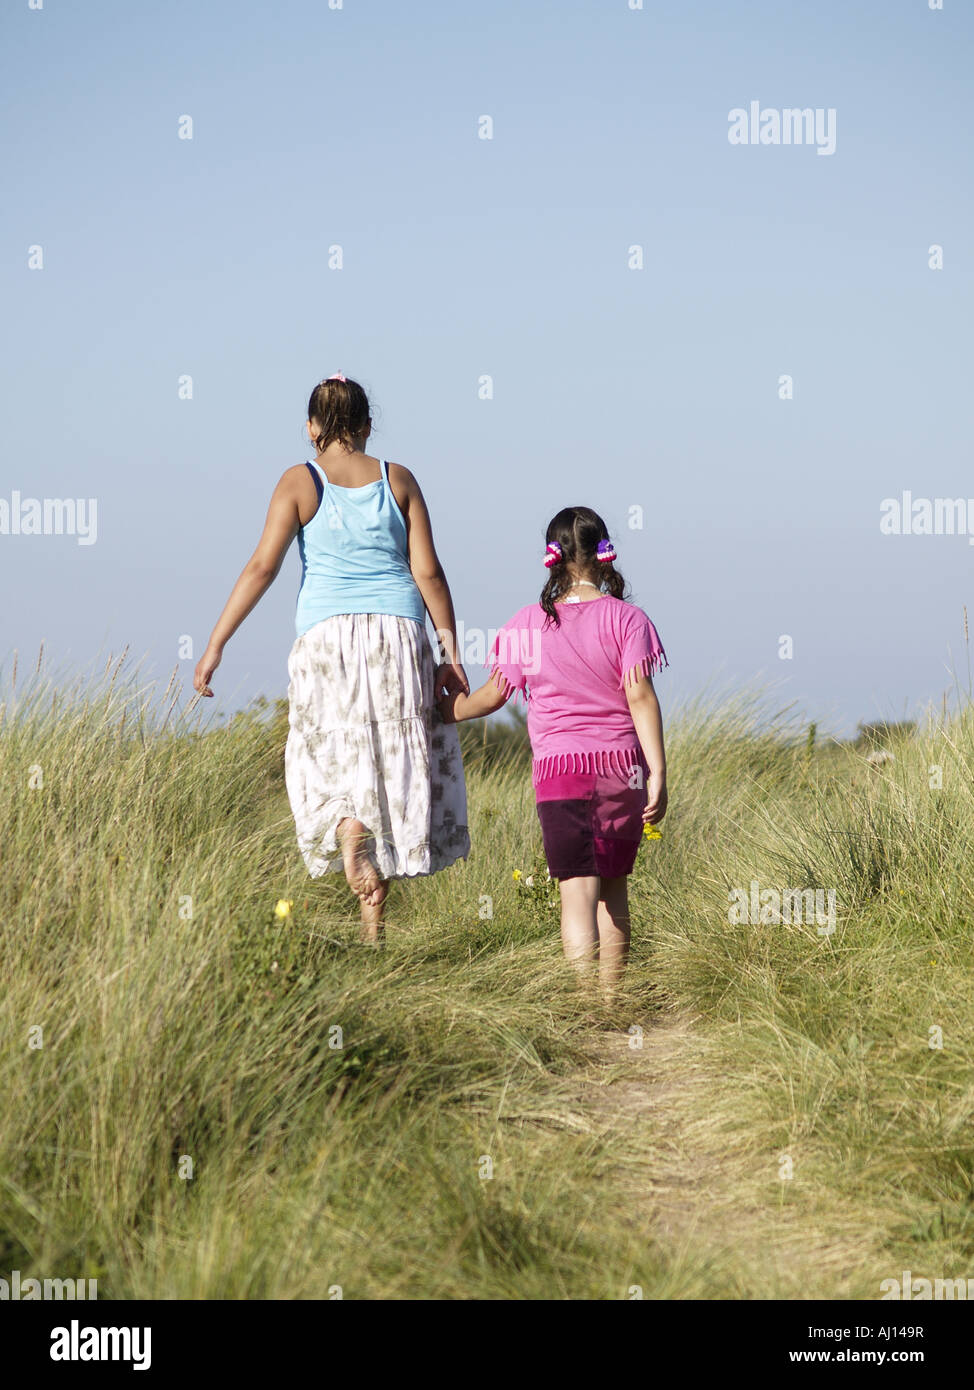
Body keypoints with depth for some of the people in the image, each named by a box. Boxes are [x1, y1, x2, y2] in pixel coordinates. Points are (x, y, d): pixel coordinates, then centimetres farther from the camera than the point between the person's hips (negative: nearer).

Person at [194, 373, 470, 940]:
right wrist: (451, 651, 8)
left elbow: (262, 567, -5)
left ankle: (347, 824, -21)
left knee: (329, 756, 13)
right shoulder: (398, 480, 7)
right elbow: (428, 572, 3)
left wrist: (216, 645, -3)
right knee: (398, 762, 10)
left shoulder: (299, 483, 1)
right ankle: (375, 908, 6)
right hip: (399, 635, 1)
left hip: (327, 635, -1)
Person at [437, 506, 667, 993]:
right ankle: (611, 1000, 21)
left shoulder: (526, 625, 2)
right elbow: (641, 697, -7)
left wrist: (449, 708, 27)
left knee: (577, 890, -6)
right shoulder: (627, 619, -1)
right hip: (622, 767, 1)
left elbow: (492, 695, 7)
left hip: (559, 769, -1)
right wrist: (658, 774, -7)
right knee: (613, 884, 16)